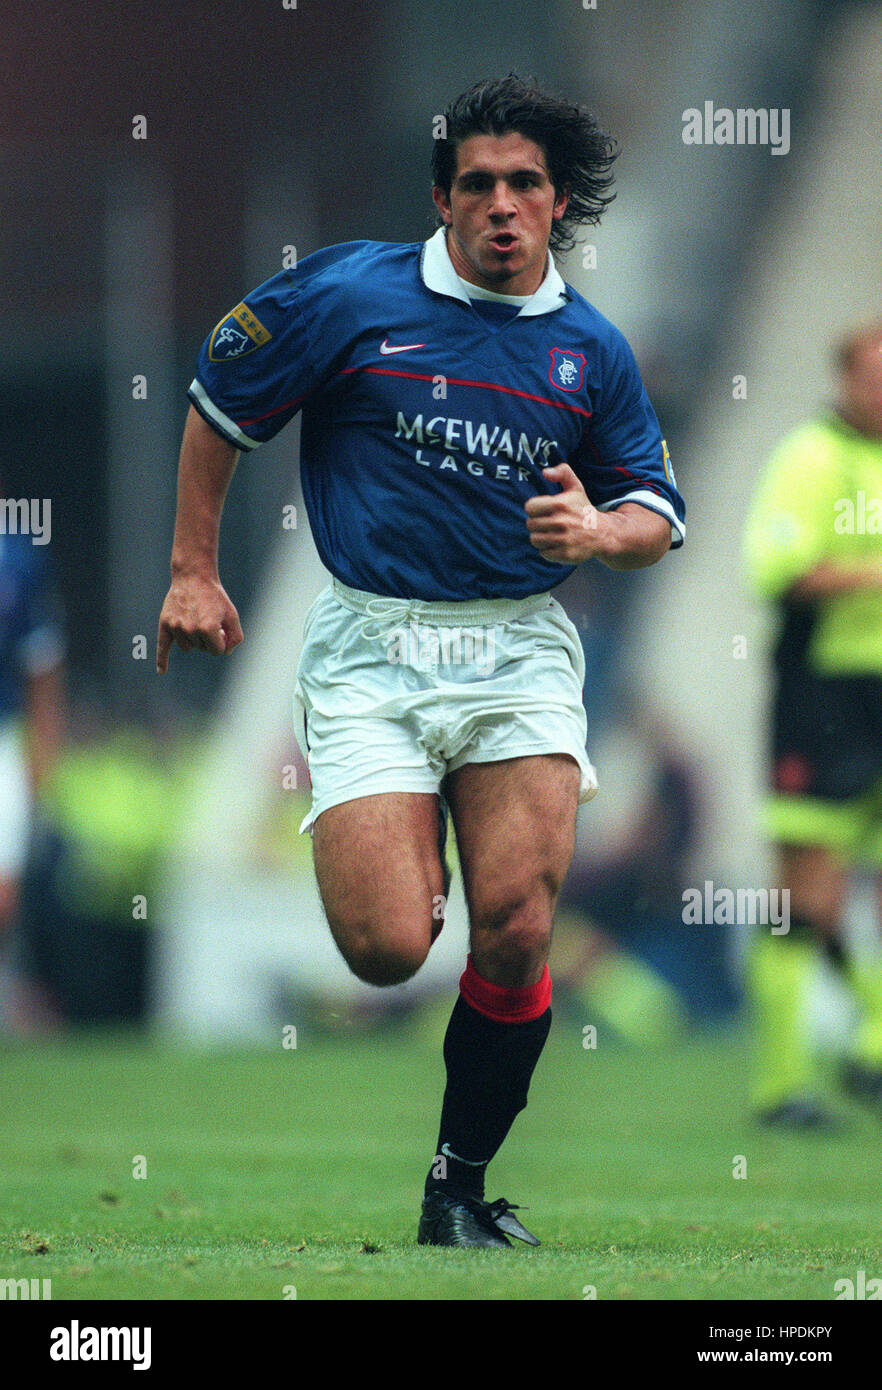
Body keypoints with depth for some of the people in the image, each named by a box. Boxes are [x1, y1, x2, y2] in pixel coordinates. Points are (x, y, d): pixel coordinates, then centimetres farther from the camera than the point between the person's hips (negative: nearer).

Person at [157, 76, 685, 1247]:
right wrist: (193, 568, 8)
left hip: (522, 652, 2)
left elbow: (660, 515, 16)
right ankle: (409, 854, 26)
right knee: (388, 951, -13)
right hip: (371, 650, -2)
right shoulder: (350, 296, -2)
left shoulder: (591, 350, 7)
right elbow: (219, 403, 9)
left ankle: (461, 1184, 6)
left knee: (515, 933, -12)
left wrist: (602, 531, -7)